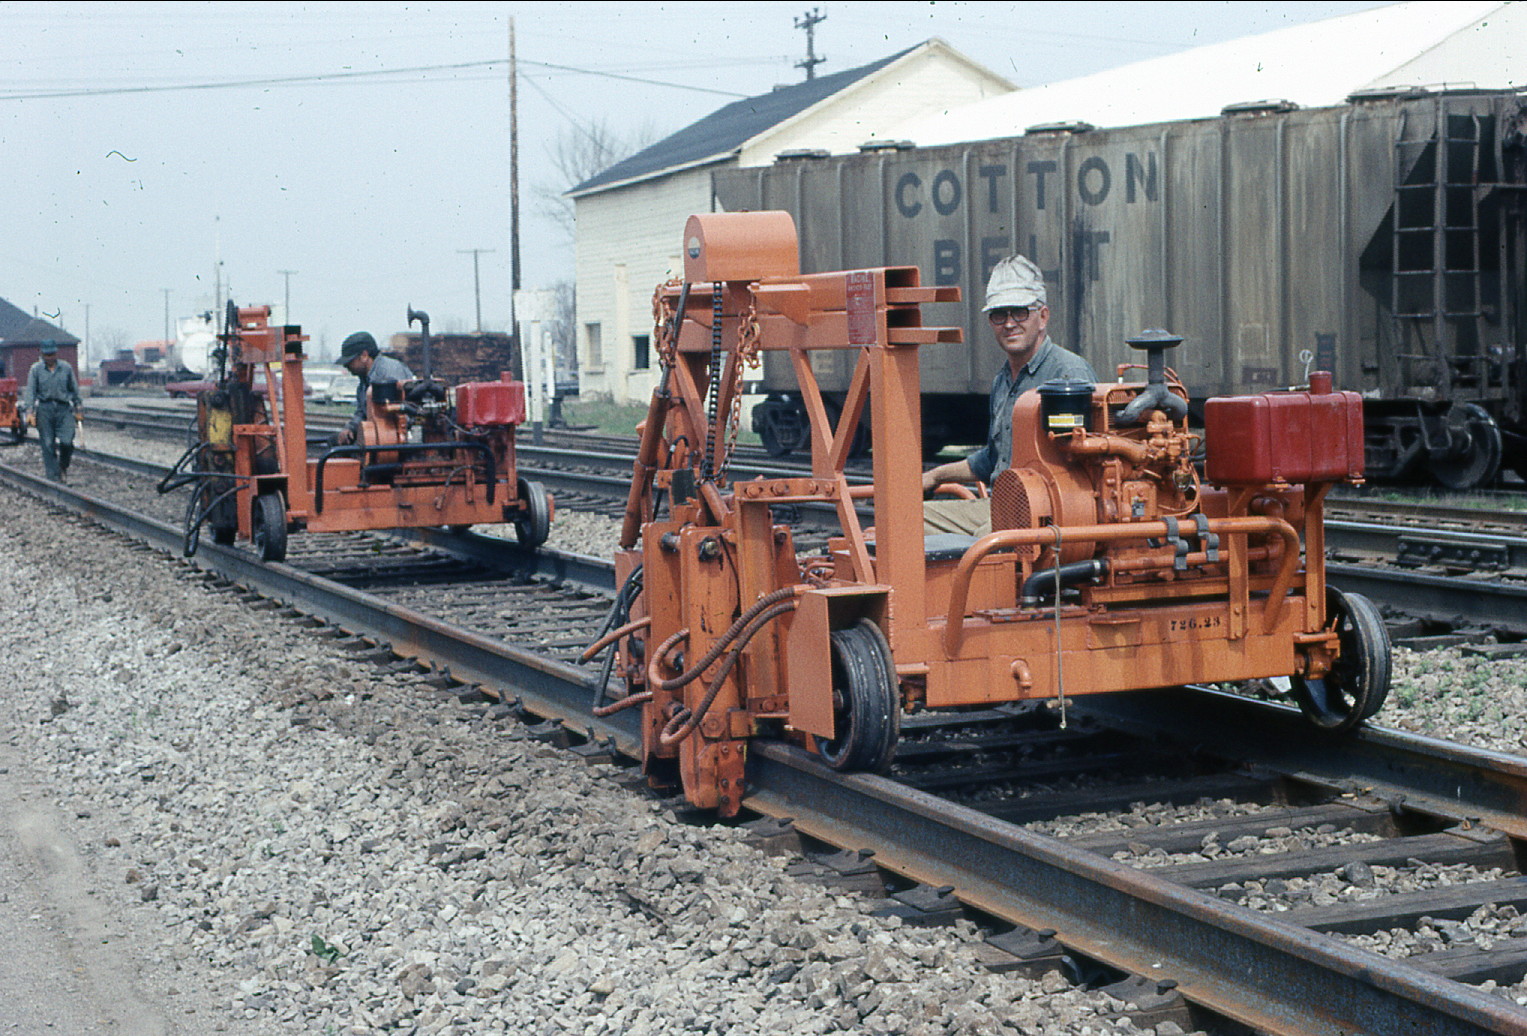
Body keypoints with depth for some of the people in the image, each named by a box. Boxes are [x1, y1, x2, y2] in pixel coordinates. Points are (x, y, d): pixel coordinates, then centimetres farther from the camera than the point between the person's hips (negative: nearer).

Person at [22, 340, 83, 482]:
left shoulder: (66, 368, 6)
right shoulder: (36, 369, 3)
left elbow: (74, 389, 14)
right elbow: (30, 391, 0)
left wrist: (78, 409, 16)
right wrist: (29, 412, -10)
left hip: (64, 408, 0)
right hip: (44, 409, 0)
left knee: (67, 441, -12)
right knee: (48, 445, -1)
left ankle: (63, 467, 16)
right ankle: (53, 477, 4)